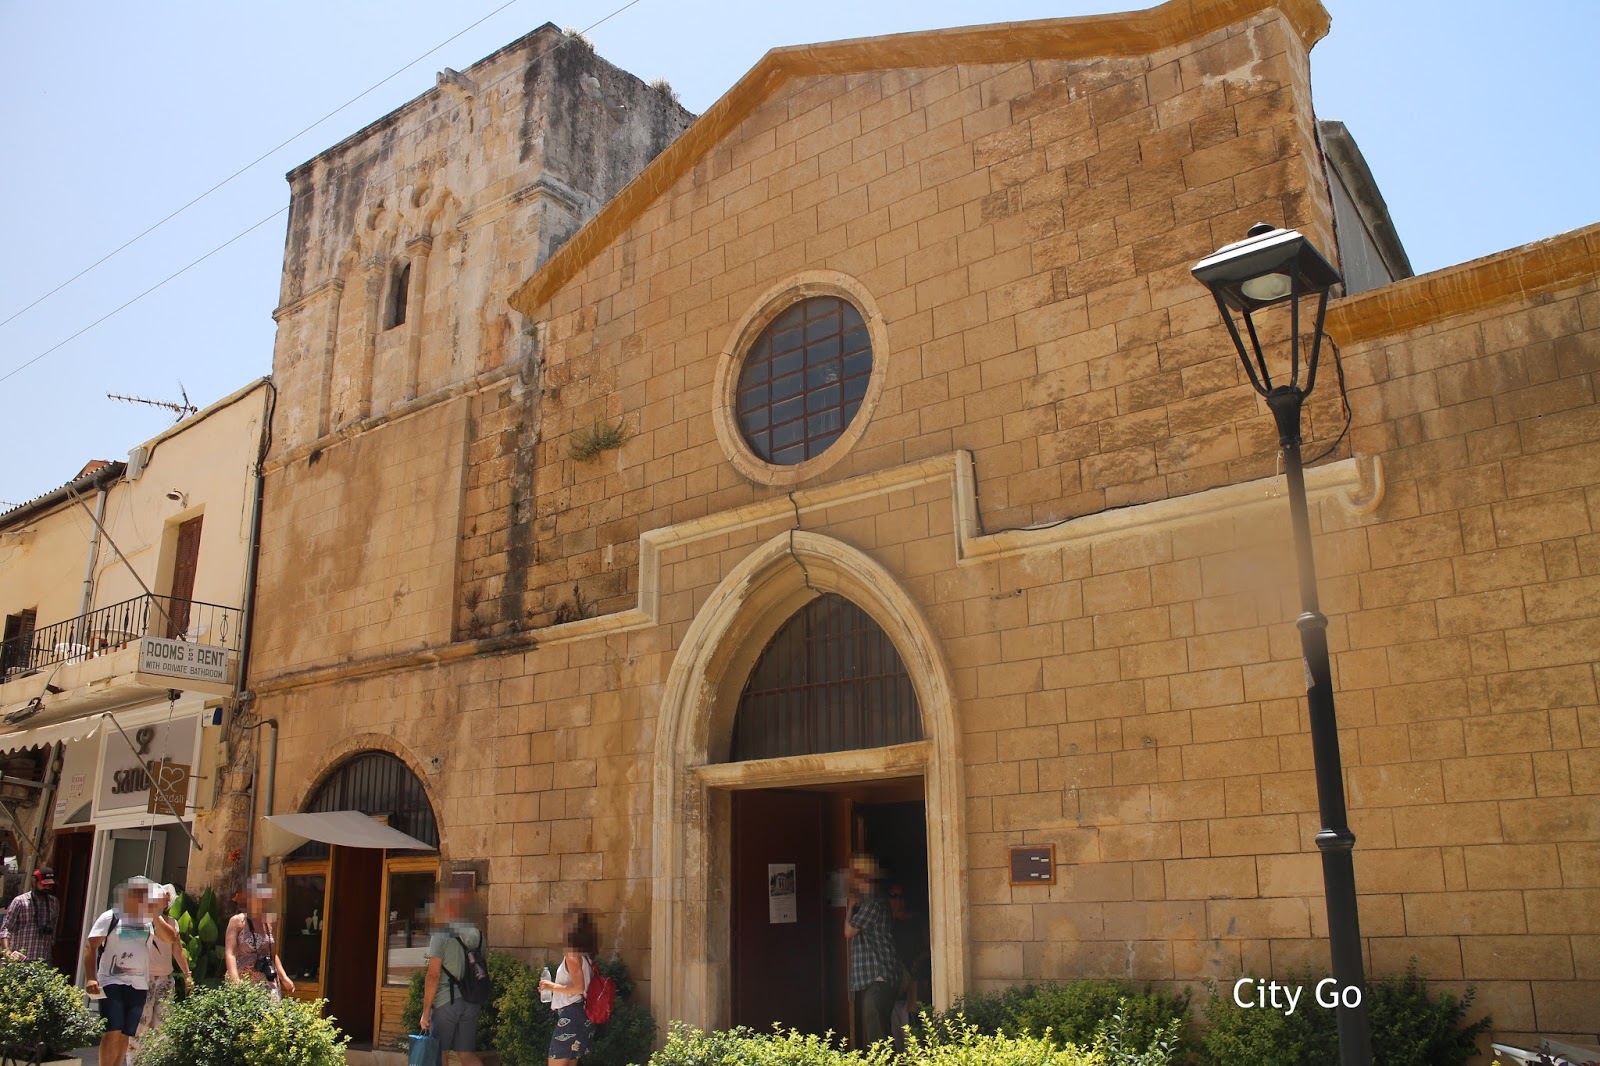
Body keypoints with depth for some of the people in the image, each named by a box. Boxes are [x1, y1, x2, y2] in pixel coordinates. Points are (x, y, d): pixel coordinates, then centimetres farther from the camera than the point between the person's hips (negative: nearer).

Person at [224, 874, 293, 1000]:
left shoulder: (269, 923, 13)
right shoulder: (237, 921, -2)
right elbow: (230, 954, -11)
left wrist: (284, 978, 11)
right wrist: (235, 981, -23)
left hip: (269, 983, 4)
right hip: (244, 983, -4)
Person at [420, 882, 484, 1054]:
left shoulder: (442, 934, -9)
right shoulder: (478, 934, 8)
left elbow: (433, 975, -13)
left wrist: (426, 1011, -8)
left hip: (446, 1001, -5)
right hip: (472, 1003, 5)